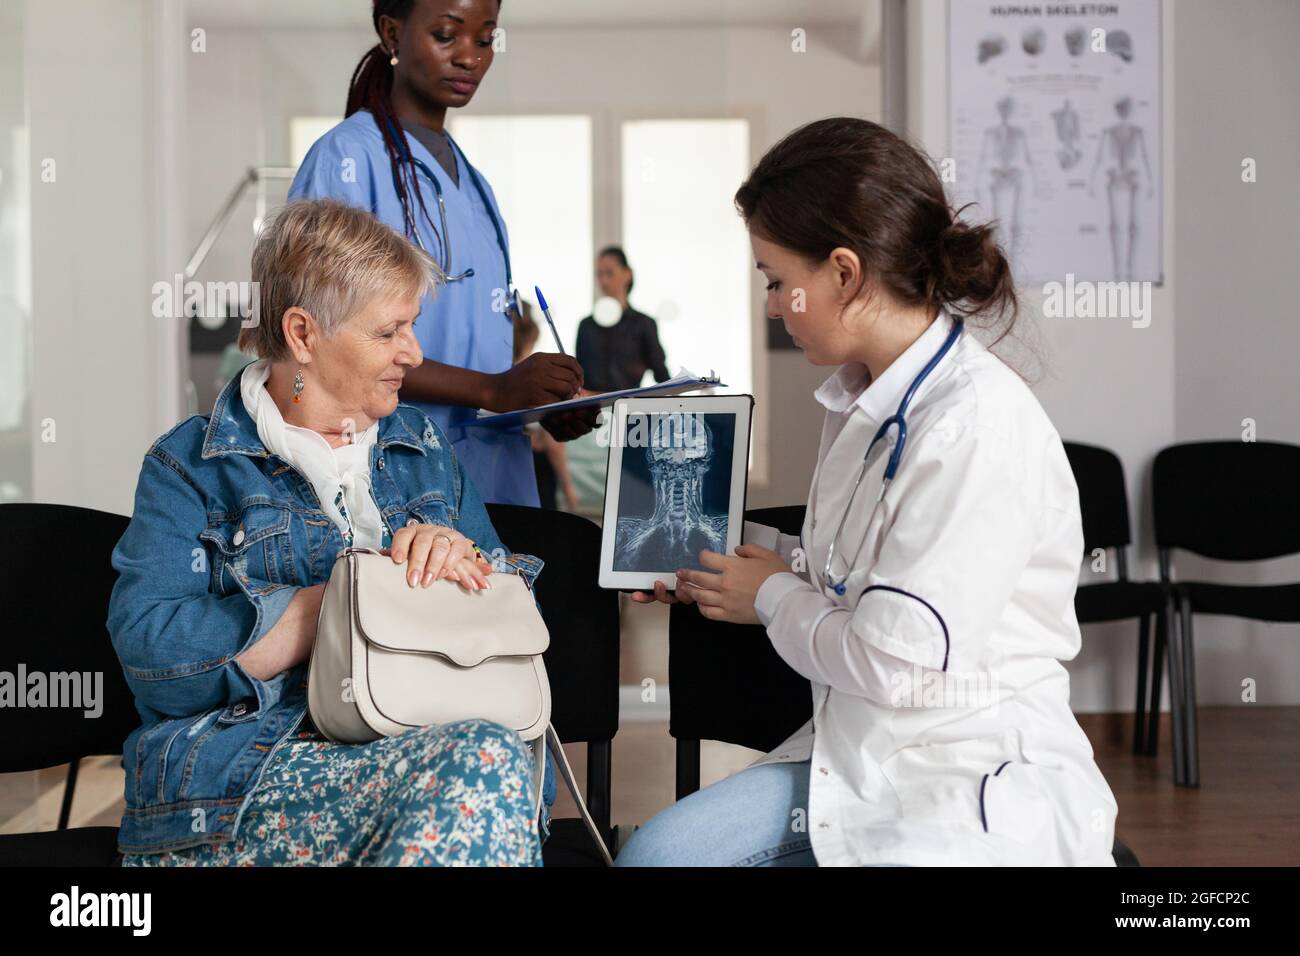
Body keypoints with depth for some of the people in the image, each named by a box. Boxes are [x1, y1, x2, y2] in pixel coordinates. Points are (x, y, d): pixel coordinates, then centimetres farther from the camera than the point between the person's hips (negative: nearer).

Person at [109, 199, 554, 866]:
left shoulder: (423, 448, 23)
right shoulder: (189, 466, 7)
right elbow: (149, 649, -8)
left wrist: (453, 553, -5)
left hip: (428, 740, 4)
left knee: (496, 757, -34)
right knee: (480, 763, -33)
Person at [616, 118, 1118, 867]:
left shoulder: (978, 426, -23)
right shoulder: (864, 398, 6)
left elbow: (893, 664, -22)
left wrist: (773, 596, -6)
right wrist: (728, 563, 9)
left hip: (981, 795, -8)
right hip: (857, 760, 8)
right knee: (652, 852, -6)